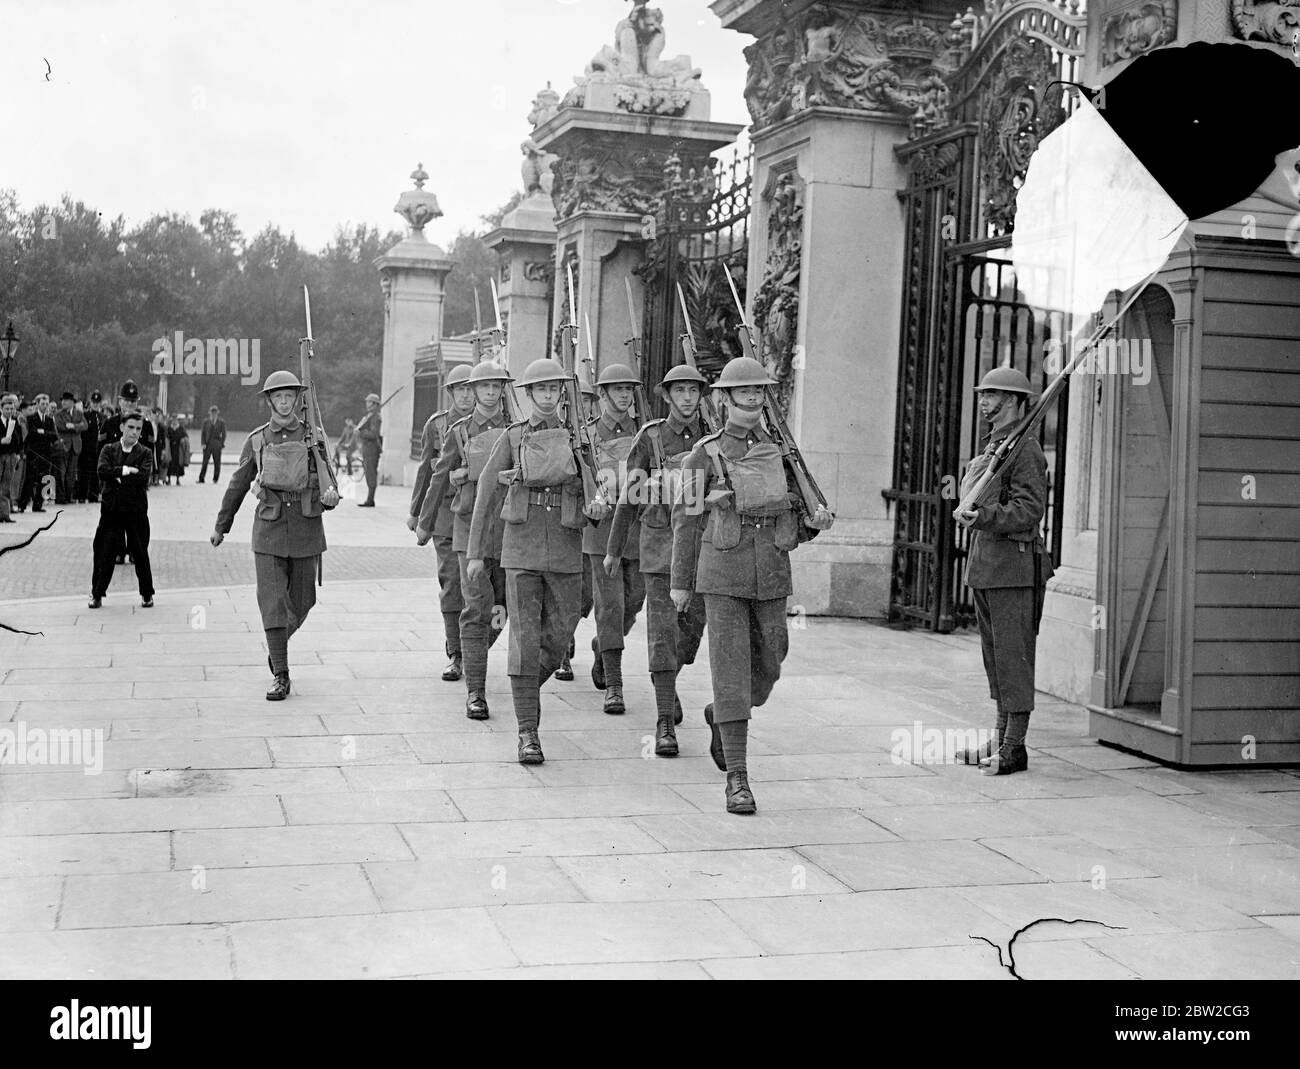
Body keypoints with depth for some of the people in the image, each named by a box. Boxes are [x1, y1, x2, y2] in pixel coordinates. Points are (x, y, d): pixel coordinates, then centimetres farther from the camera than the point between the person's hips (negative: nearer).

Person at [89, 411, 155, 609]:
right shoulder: (108, 450, 8)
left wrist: (117, 477, -10)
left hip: (136, 510, -1)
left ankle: (147, 594, 19)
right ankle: (97, 594, 12)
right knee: (104, 552, 1)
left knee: (140, 553, 5)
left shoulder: (145, 453, 3)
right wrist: (126, 470, -15)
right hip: (111, 509, 1)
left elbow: (143, 477, -14)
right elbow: (102, 472, -9)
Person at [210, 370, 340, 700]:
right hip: (270, 530, -1)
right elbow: (237, 486, 13)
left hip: (307, 528, 1)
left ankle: (278, 643, 40)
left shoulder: (313, 436, 3)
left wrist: (330, 496, -20)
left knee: (301, 602, 10)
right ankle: (280, 676, -2)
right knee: (272, 602, -7)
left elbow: (328, 481, 5)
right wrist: (221, 526, 19)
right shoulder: (257, 440, 3)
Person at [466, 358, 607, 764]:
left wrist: (597, 507, -19)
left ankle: (527, 687, 38)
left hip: (566, 550, 2)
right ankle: (528, 733, -2)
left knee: (558, 635, 8)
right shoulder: (513, 437, 3)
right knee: (524, 636, -7)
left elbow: (597, 494, 6)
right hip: (522, 548, -2)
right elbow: (487, 495, 7)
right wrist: (475, 553, 6)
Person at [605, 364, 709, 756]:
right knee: (663, 632, -8)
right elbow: (630, 497, 4)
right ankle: (665, 723, -4)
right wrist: (613, 549, 8)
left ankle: (667, 682, 41)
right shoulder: (650, 437, -3)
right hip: (660, 543, -2)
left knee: (692, 628, 10)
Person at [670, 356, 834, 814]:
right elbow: (687, 520, 3)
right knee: (731, 671, -8)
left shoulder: (782, 450, 8)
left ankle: (720, 716, 43)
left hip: (772, 576, 4)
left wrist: (816, 520, -9)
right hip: (723, 574, -4)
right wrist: (680, 582, 4)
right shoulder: (705, 454, -1)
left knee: (766, 668, 12)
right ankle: (737, 779, -3)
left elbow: (797, 525, 14)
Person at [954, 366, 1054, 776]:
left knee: (1013, 657, -6)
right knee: (995, 657, 13)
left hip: (1014, 569, -10)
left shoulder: (1025, 450, -10)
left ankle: (1014, 749, -2)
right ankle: (1001, 739, 21)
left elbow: (1030, 509, -19)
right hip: (985, 568, 10)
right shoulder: (990, 448, 20)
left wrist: (983, 516, -29)